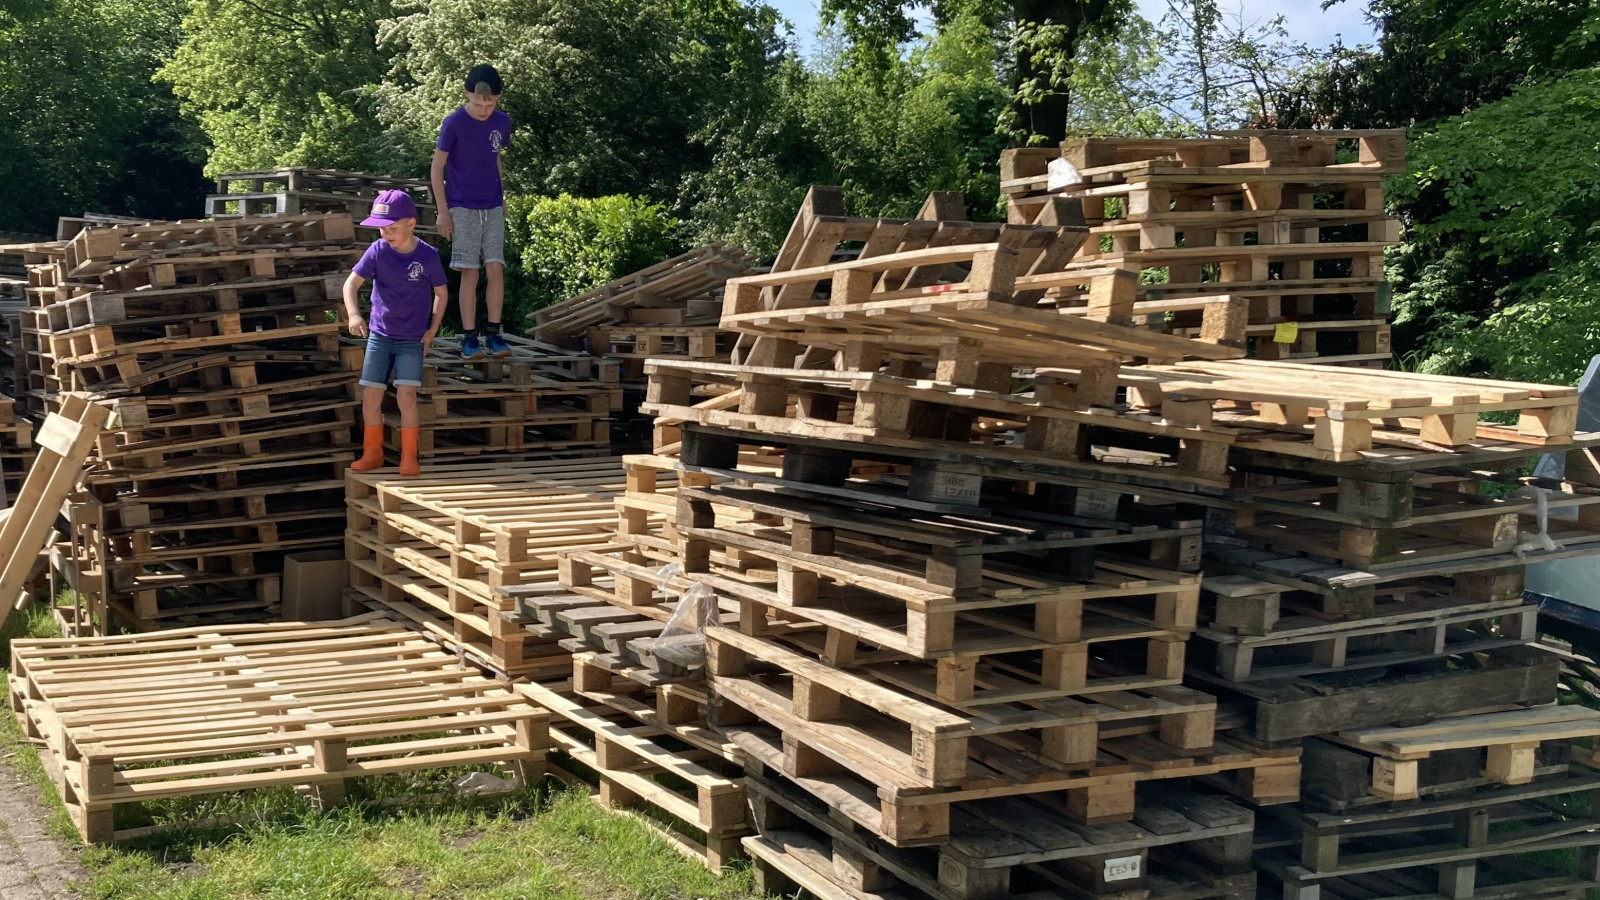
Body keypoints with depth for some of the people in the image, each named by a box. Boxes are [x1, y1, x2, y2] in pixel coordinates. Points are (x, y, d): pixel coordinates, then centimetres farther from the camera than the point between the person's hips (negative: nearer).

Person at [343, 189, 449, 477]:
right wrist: (353, 314, -26)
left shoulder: (428, 256, -12)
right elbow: (351, 283, -9)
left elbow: (442, 293, 1)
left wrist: (432, 329, -3)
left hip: (412, 339, -3)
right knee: (371, 395, 2)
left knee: (406, 394, -14)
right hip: (379, 335, 3)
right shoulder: (377, 251, -9)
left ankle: (409, 457, -5)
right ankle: (372, 453, 18)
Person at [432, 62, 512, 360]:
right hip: (463, 208, -3)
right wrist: (443, 210, -7)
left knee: (496, 268, -4)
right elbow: (437, 166, -4)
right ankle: (469, 337, 2)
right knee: (470, 273, -4)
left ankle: (493, 333, 4)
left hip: (493, 207, 3)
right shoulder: (454, 123, -9)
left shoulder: (502, 123, 3)